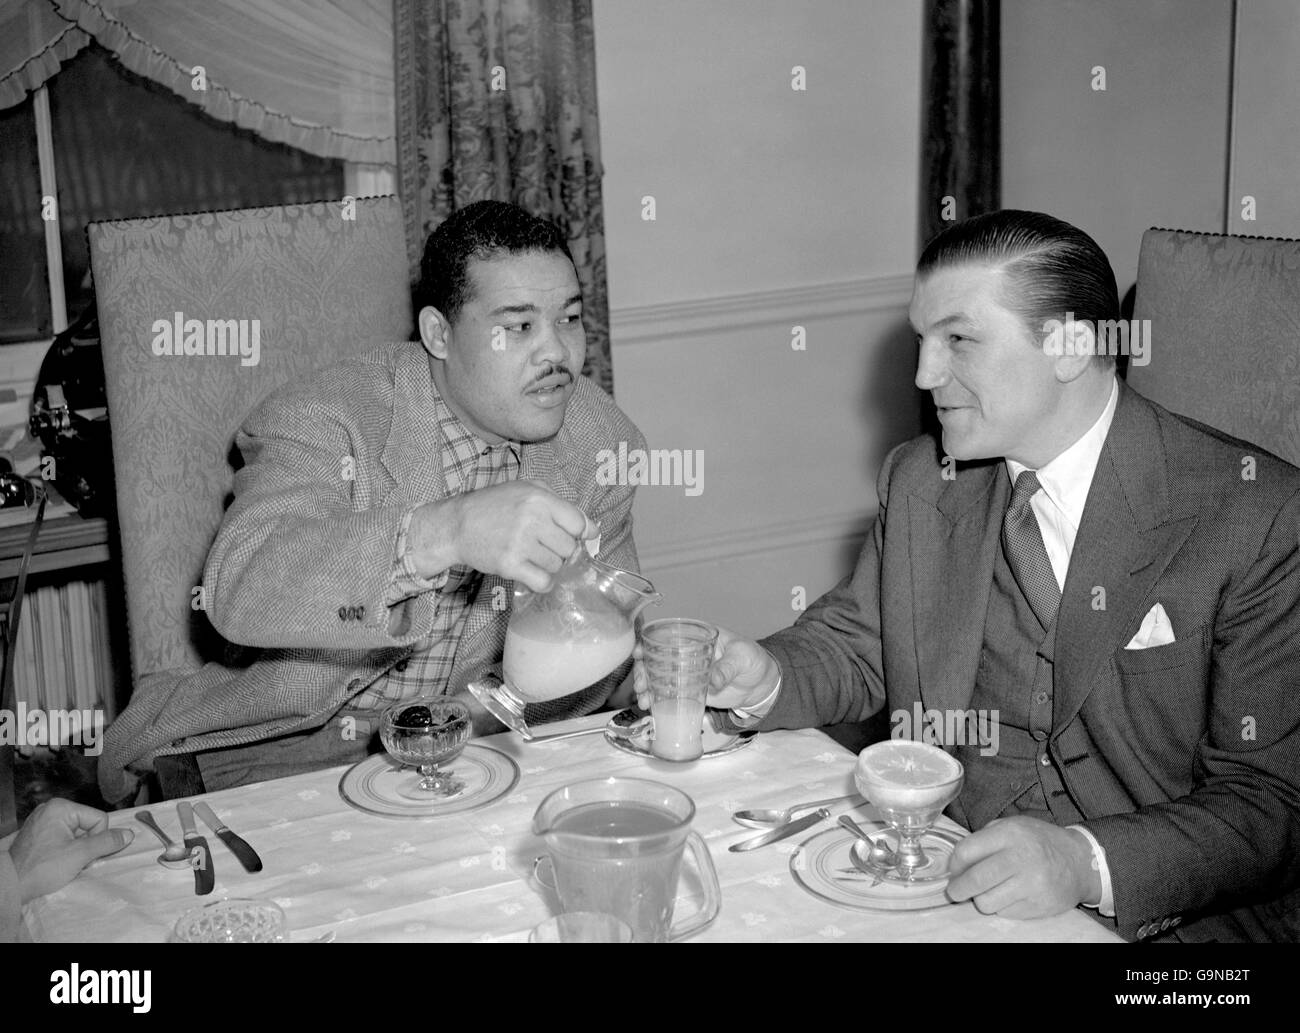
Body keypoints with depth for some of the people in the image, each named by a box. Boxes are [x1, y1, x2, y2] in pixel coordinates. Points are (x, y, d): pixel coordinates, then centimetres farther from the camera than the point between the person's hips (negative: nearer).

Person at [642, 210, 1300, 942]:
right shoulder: (919, 483, 6)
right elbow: (855, 647, 16)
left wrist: (1085, 862, -29)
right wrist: (763, 677, -6)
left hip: (1158, 914, -4)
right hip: (941, 883, 4)